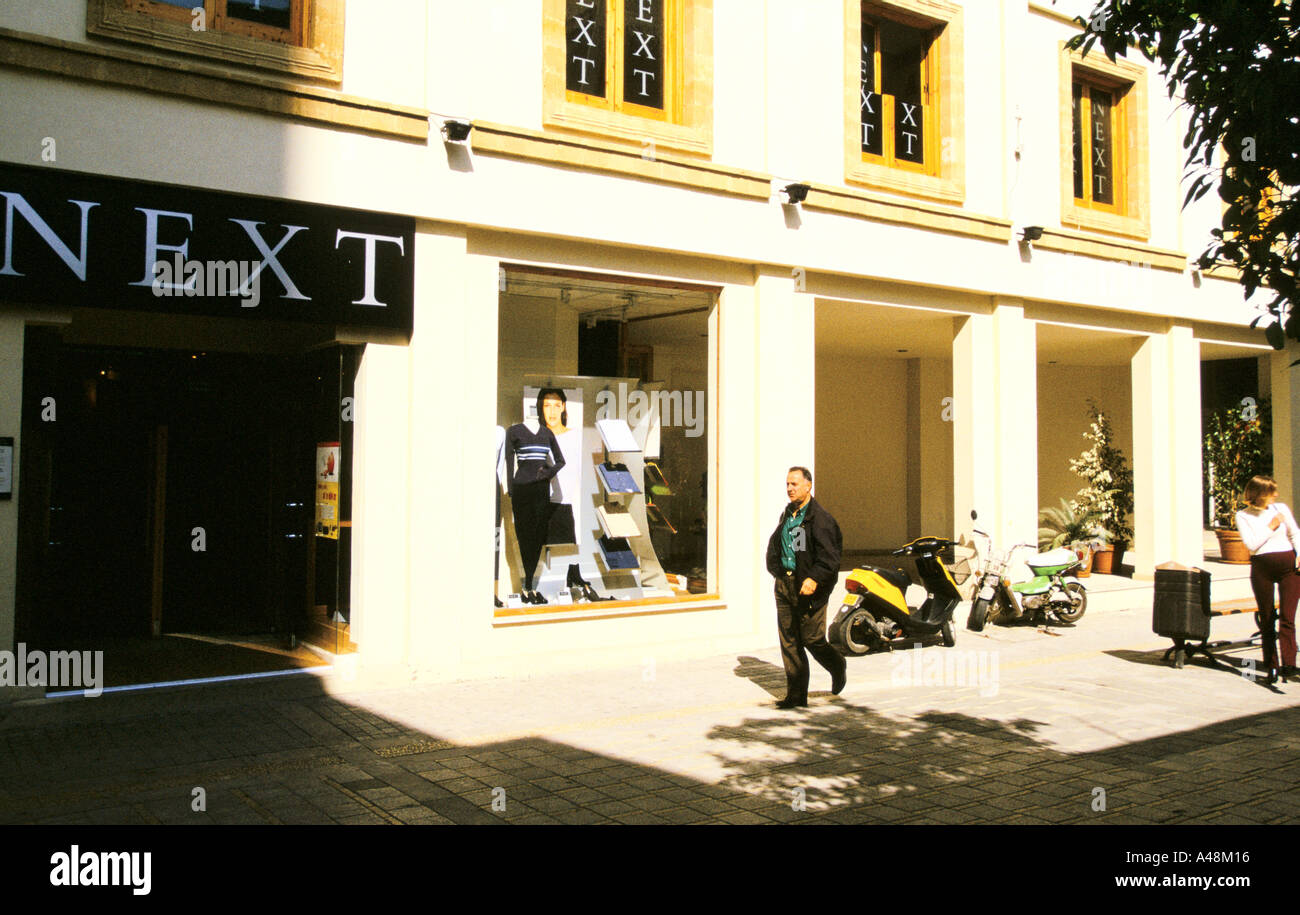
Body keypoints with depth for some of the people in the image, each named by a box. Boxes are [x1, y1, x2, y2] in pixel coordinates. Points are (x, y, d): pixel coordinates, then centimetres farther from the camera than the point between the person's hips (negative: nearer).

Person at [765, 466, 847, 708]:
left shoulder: (820, 518, -10)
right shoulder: (786, 515, 14)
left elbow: (829, 556, -16)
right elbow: (775, 544, 26)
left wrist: (814, 579, -26)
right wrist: (778, 571, 14)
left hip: (809, 588, -7)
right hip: (784, 585, 7)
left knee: (811, 638, -3)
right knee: (789, 642, 5)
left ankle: (838, 667, 28)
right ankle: (796, 694, 12)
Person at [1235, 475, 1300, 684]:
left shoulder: (1281, 509, 7)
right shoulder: (1243, 516, 1)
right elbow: (1252, 544, -8)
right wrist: (1271, 527, -9)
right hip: (1262, 568, -1)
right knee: (1266, 619, 5)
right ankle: (1271, 666, 14)